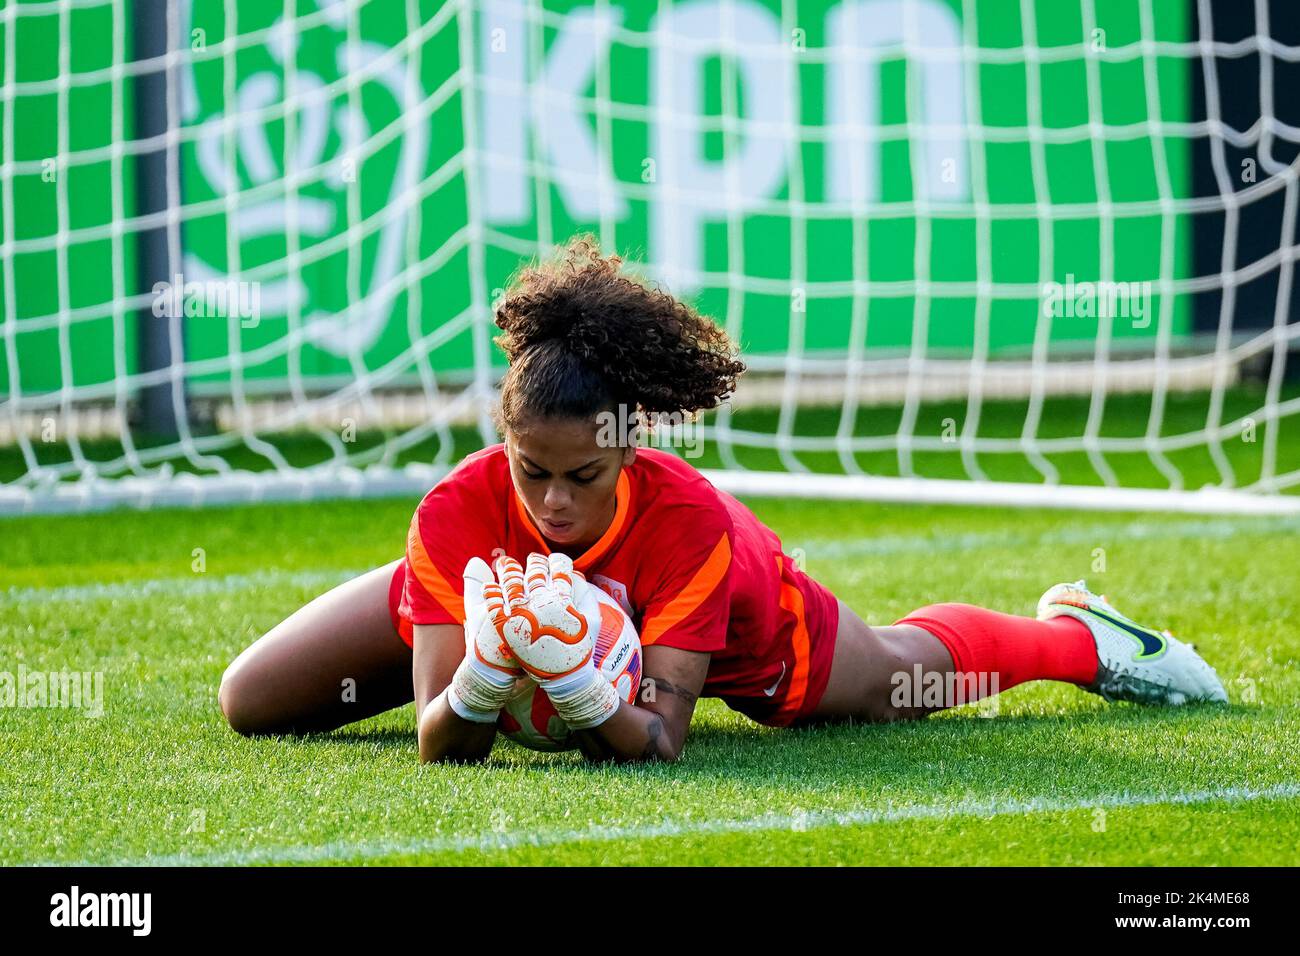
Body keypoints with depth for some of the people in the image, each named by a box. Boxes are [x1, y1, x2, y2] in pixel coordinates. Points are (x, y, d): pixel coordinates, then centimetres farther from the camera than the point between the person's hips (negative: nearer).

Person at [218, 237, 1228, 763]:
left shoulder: (683, 515, -44)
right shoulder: (459, 510, -42)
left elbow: (663, 739, -43)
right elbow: (441, 747, -42)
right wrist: (477, 685, -64)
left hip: (740, 615, -1)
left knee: (898, 672, 25)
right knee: (253, 704, 3)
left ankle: (1075, 630, 60)